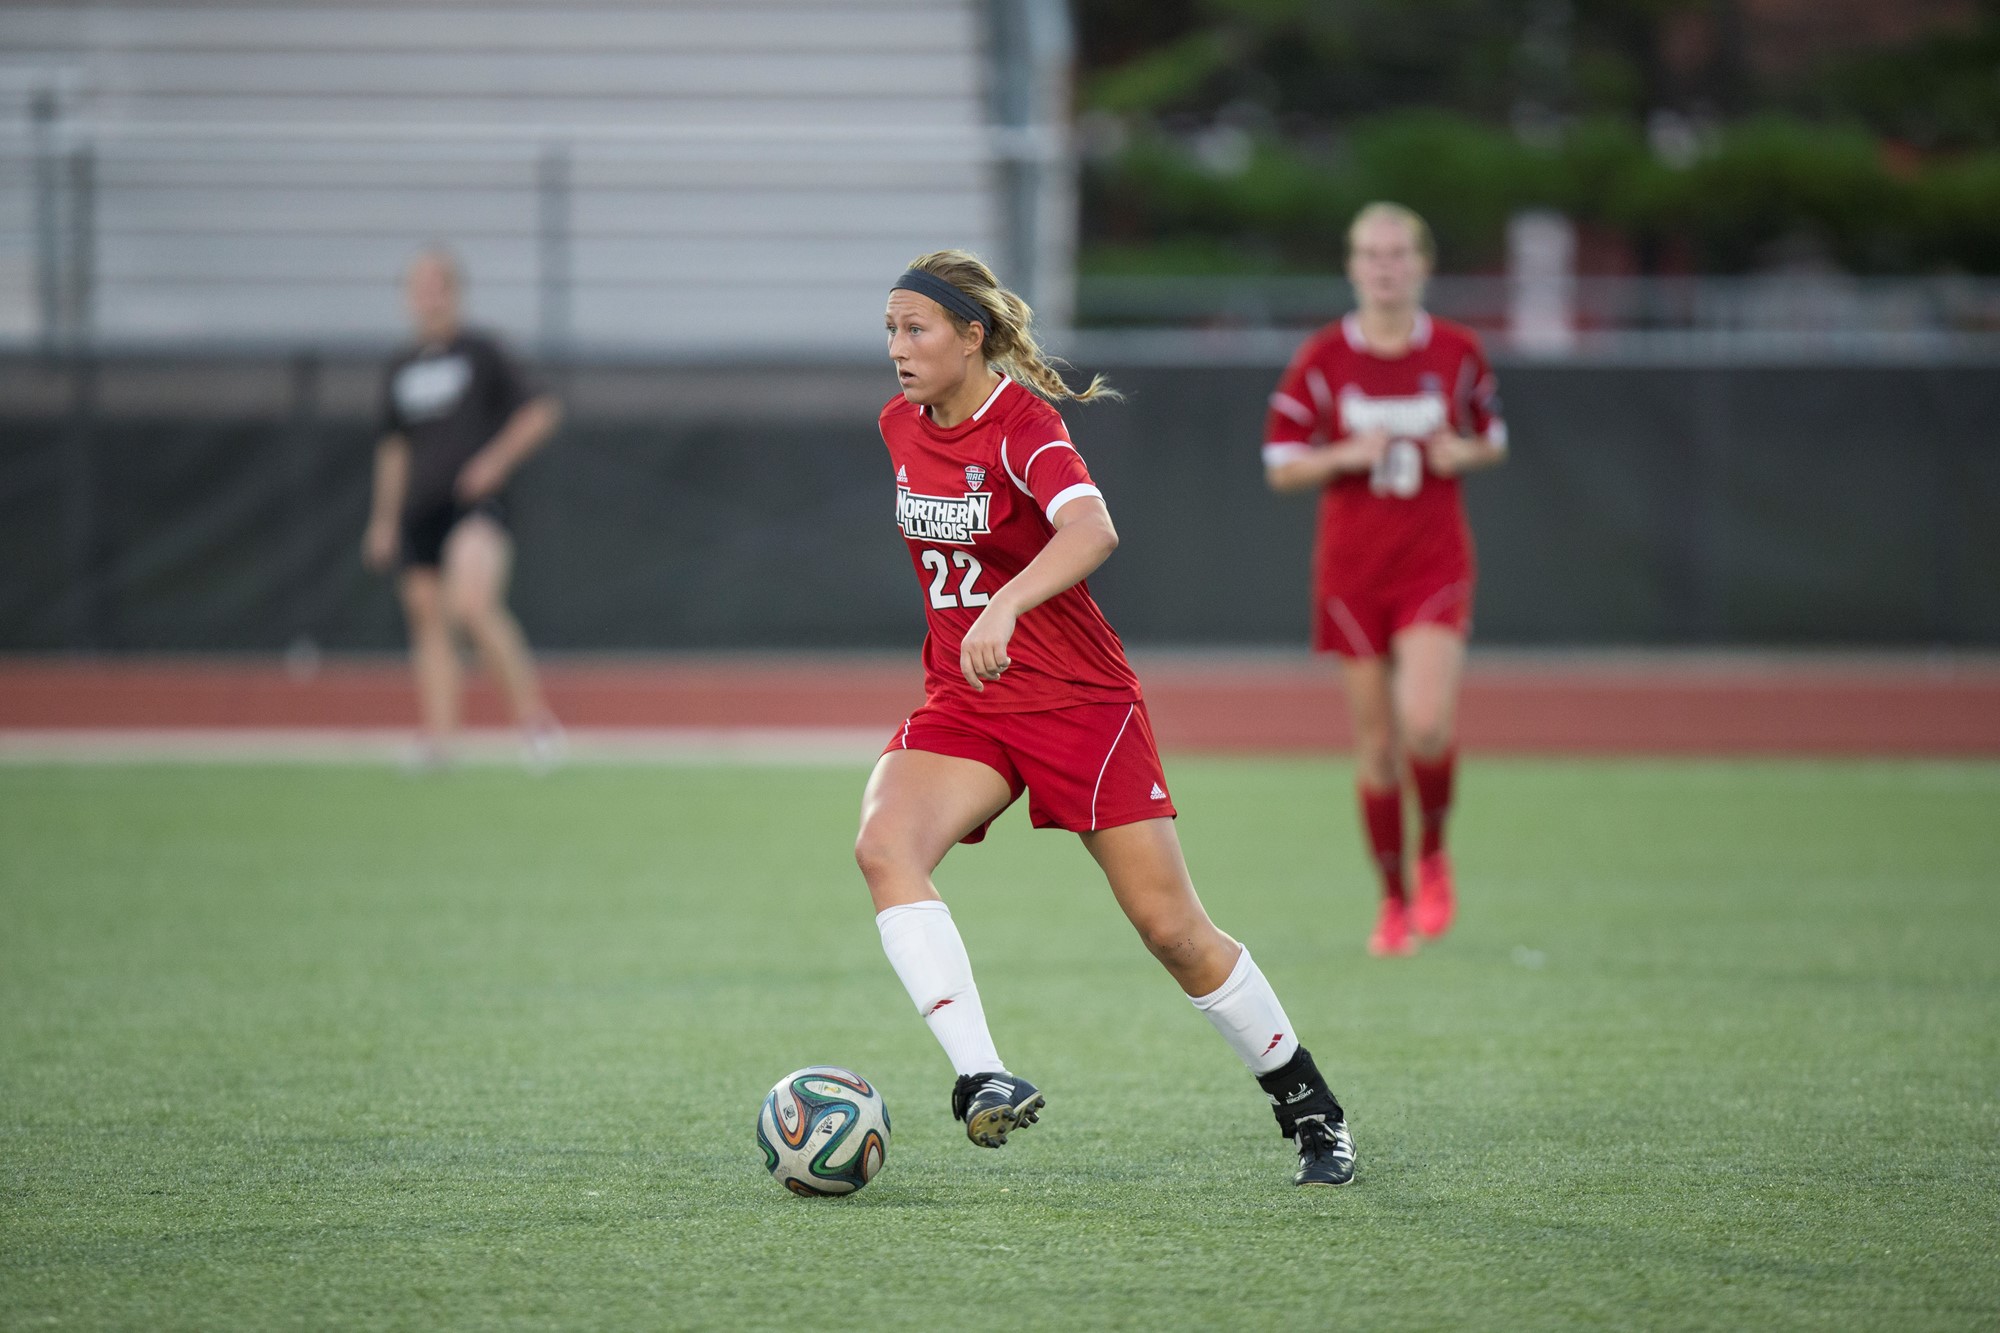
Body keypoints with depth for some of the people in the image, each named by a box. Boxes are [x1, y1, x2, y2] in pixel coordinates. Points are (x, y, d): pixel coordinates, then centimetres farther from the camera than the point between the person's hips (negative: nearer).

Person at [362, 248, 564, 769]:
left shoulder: (480, 353, 2)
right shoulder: (401, 370, 16)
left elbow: (540, 412, 2)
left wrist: (496, 461, -9)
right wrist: (384, 520, 22)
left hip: (476, 504, -6)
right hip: (419, 511, 6)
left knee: (472, 603, -26)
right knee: (429, 621, 4)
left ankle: (531, 711, -18)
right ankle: (437, 738, 7)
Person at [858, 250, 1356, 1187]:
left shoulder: (1023, 423, -17)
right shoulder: (901, 425, 4)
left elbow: (1092, 529, -38)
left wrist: (1004, 608, -52)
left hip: (1077, 702, -5)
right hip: (961, 705, 5)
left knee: (1172, 929, -2)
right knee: (884, 844, -26)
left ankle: (1309, 1109, 18)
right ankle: (982, 1078, -33)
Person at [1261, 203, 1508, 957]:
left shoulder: (1457, 351, 2)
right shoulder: (1323, 359, 0)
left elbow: (1493, 439, 16)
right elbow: (1280, 467, 3)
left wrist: (1465, 454, -7)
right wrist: (1347, 455, -14)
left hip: (1434, 563, -1)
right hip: (1351, 571, 1)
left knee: (1426, 724, -20)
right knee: (1376, 744, 3)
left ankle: (1433, 852, 9)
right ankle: (1393, 901, 18)